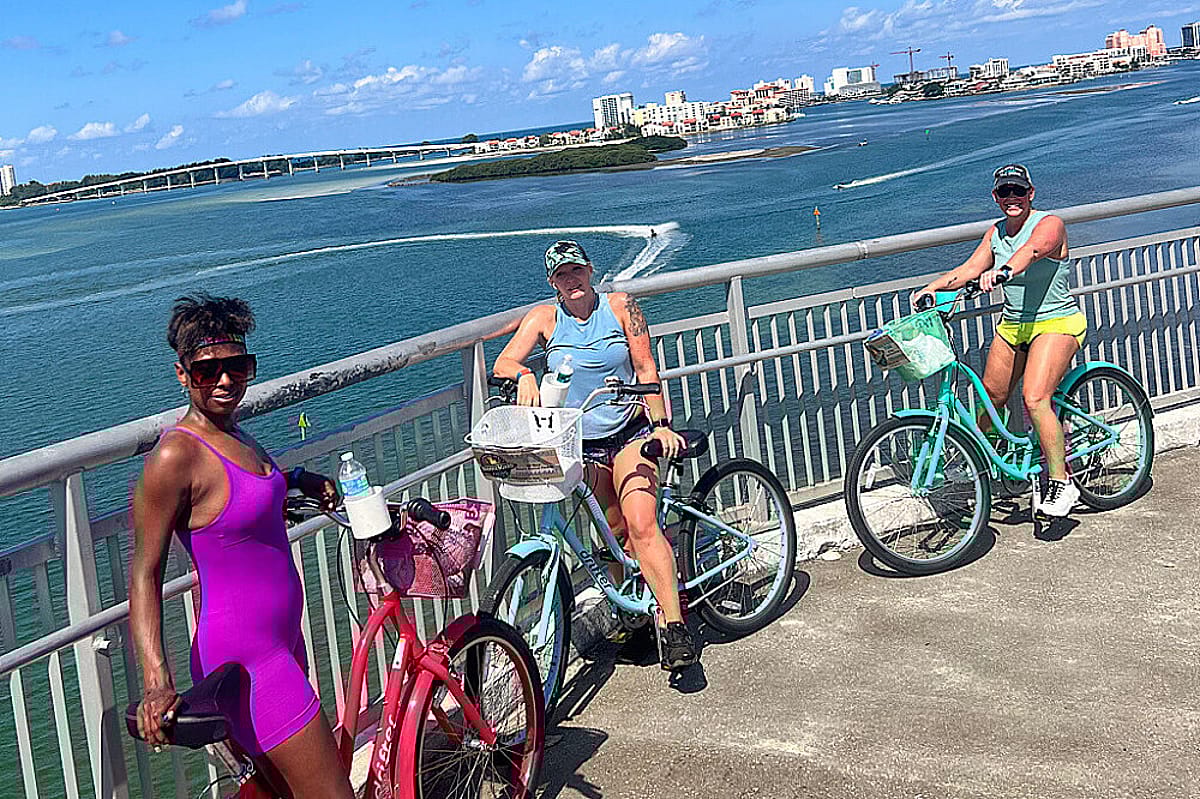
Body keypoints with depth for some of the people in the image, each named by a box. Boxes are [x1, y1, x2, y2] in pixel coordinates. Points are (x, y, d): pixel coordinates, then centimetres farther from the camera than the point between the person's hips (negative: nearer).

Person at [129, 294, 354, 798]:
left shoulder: (229, 430, 6)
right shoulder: (175, 455, -20)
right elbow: (144, 573, -20)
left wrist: (297, 480, 16)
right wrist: (156, 681, -30)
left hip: (277, 639, 10)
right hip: (246, 657, -10)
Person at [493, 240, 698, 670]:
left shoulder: (620, 306, -1)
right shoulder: (545, 317, 0)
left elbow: (645, 368, -1)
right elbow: (502, 364, -9)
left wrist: (660, 424, -8)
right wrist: (524, 376, -31)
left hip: (631, 433, -2)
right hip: (581, 444, 2)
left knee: (640, 522, -21)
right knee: (616, 531, 6)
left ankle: (673, 624, -22)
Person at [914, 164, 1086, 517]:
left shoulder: (1049, 224, -14)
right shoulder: (996, 233, 8)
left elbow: (1031, 250, -35)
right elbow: (972, 268, 1)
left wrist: (1003, 271, -55)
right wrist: (934, 287, -16)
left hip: (1057, 323, -7)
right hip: (1012, 325, 7)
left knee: (1034, 398, -23)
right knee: (990, 396, 12)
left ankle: (1061, 483, -15)